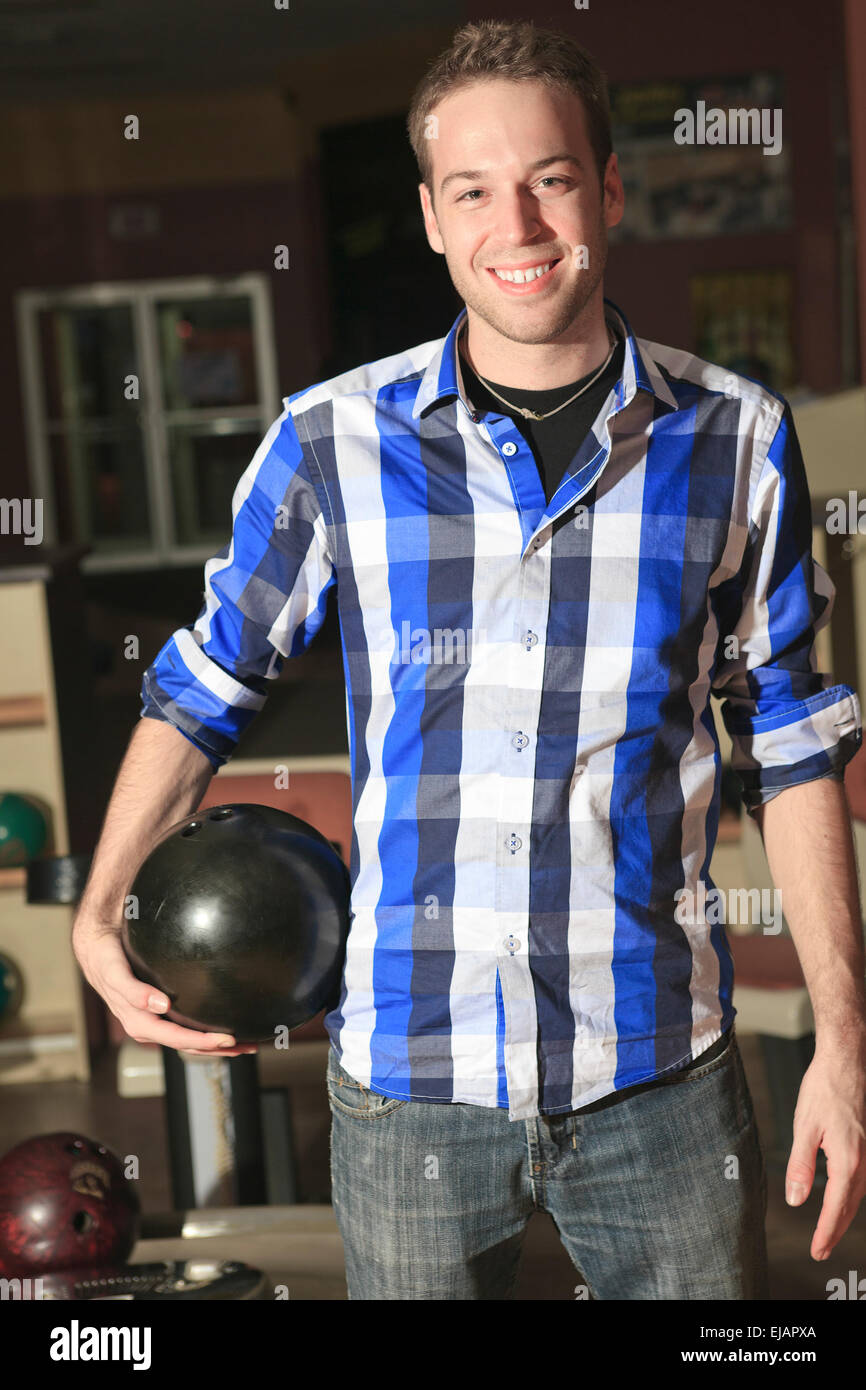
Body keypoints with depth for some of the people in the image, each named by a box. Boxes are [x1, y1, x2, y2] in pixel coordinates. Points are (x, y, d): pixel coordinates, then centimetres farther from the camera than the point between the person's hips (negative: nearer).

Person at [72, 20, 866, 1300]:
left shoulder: (735, 440, -3)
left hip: (660, 1069, 1)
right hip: (411, 1079, 0)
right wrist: (98, 919, -1)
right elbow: (203, 687, 8)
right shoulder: (333, 442, -5)